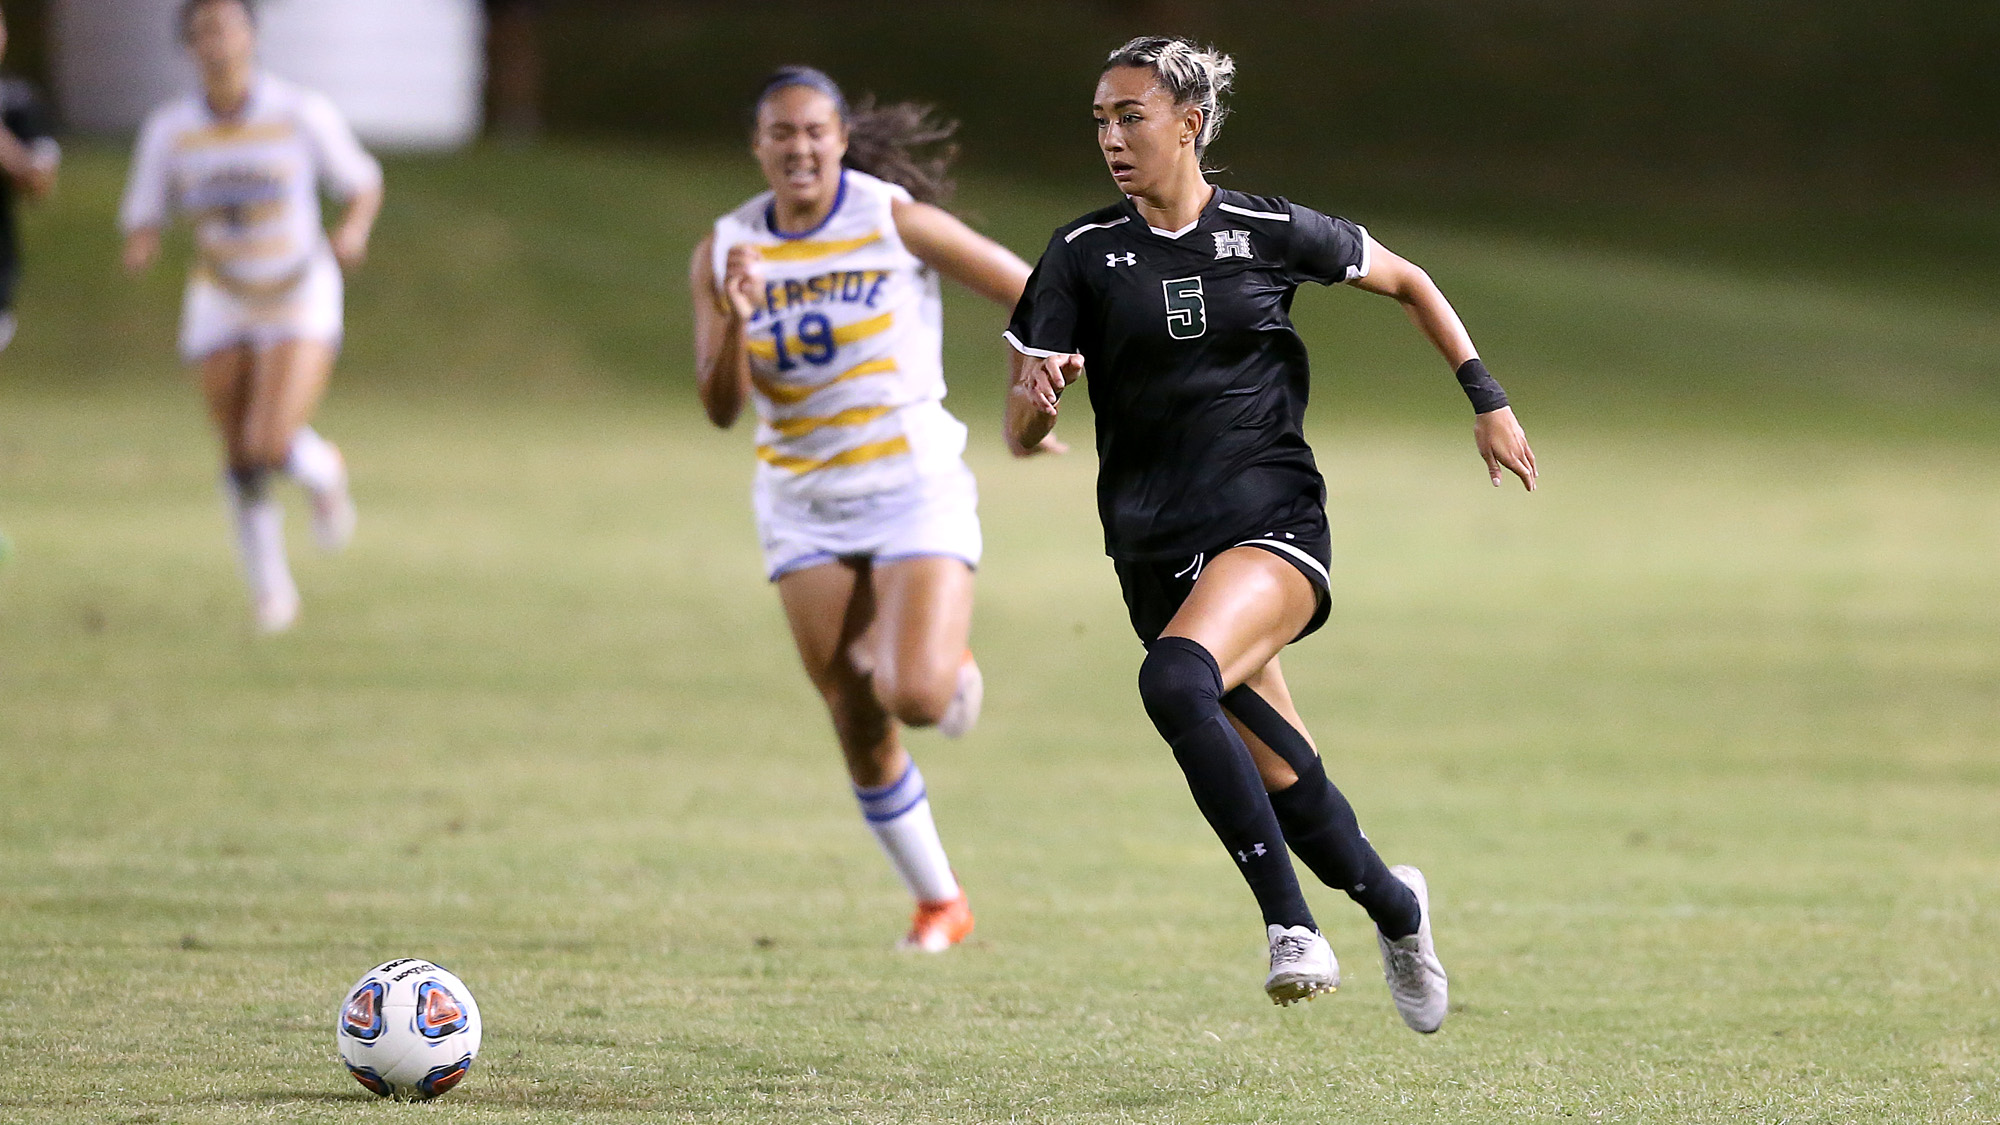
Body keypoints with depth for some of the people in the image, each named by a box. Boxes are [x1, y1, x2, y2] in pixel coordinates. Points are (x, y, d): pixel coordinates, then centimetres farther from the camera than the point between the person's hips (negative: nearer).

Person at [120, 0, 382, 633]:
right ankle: (267, 580, 34)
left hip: (302, 303, -3)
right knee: (243, 461, 8)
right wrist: (140, 248, -26)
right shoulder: (168, 130, -9)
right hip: (222, 307, 3)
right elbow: (142, 220, -2)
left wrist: (355, 231, -24)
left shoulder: (303, 113, -15)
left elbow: (364, 183, -2)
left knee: (273, 446, -20)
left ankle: (323, 473, 17)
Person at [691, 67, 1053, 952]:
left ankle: (950, 668, 16)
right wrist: (735, 317, -24)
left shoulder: (896, 221, -9)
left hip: (916, 488, -3)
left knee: (917, 698, -21)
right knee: (860, 731, 3)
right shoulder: (725, 253, -1)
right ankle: (938, 903, 22)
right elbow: (721, 406, -8)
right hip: (803, 505, 3)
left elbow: (1032, 295, -4)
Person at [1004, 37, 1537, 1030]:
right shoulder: (1082, 257, 1)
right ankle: (1394, 908, 36)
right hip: (1157, 554, 3)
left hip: (1273, 527, -3)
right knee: (1284, 788, 6)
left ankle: (1290, 925, -29)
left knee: (1175, 680, -33)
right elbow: (1021, 436, -1)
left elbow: (1407, 282, 17)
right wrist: (1036, 393, -24)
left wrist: (1488, 401, 13)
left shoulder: (1272, 232, -1)